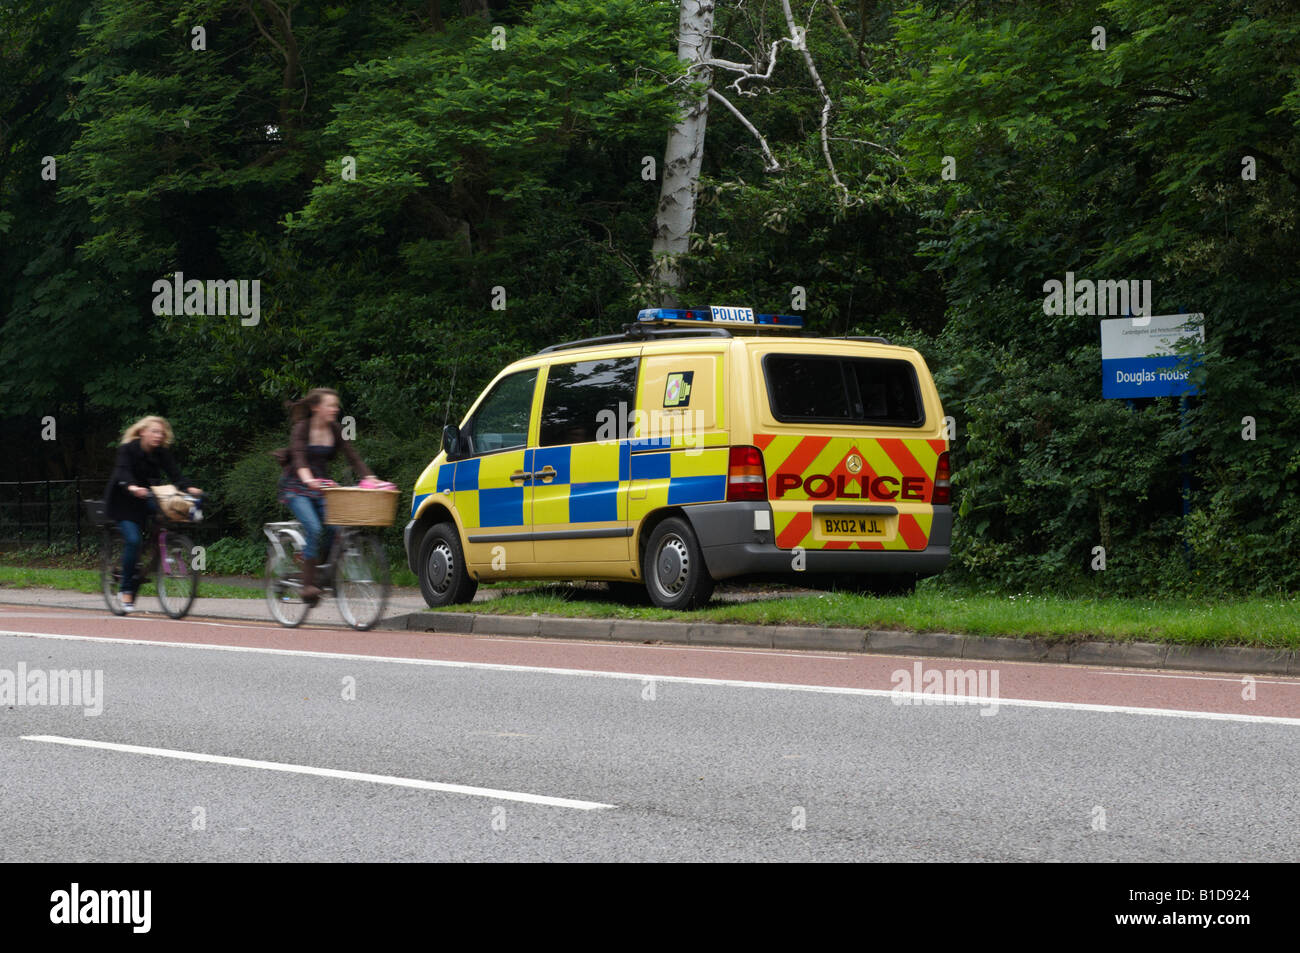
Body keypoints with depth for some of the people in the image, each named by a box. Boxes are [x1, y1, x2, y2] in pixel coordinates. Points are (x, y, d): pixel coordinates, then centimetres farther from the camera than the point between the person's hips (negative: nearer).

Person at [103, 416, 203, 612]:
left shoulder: (162, 452, -3)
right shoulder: (127, 449, -17)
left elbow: (174, 472, -15)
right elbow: (123, 471, -33)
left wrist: (188, 487, -35)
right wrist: (131, 487, -55)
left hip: (146, 499, 6)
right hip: (123, 501, -6)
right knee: (133, 540, -21)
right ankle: (126, 590, -11)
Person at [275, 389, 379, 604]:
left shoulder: (336, 431, 3)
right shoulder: (301, 428, -13)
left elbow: (353, 458, -2)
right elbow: (299, 457, -30)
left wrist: (370, 479, -18)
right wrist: (308, 479, -49)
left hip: (320, 487, 5)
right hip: (296, 488, -5)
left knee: (333, 528, -20)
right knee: (314, 528, -26)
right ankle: (308, 584, -23)